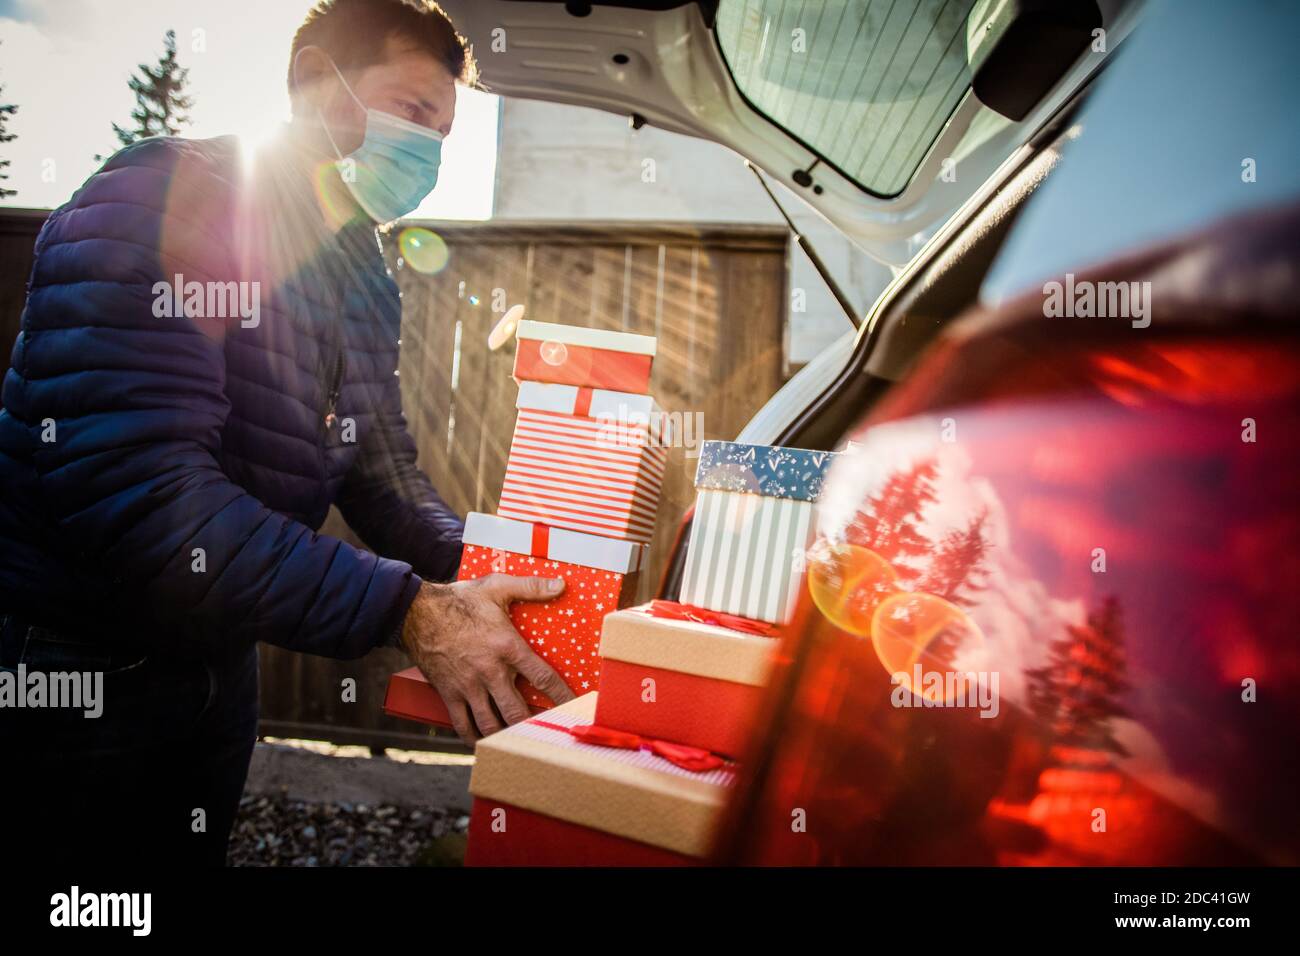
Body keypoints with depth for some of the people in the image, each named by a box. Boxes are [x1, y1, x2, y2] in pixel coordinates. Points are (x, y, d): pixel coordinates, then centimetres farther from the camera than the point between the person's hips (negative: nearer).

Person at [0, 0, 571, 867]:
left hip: (213, 665, 7)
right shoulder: (163, 207, -20)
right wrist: (409, 611, -33)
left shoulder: (368, 283, 6)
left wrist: (479, 566, -12)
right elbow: (137, 494, -31)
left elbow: (379, 468, 7)